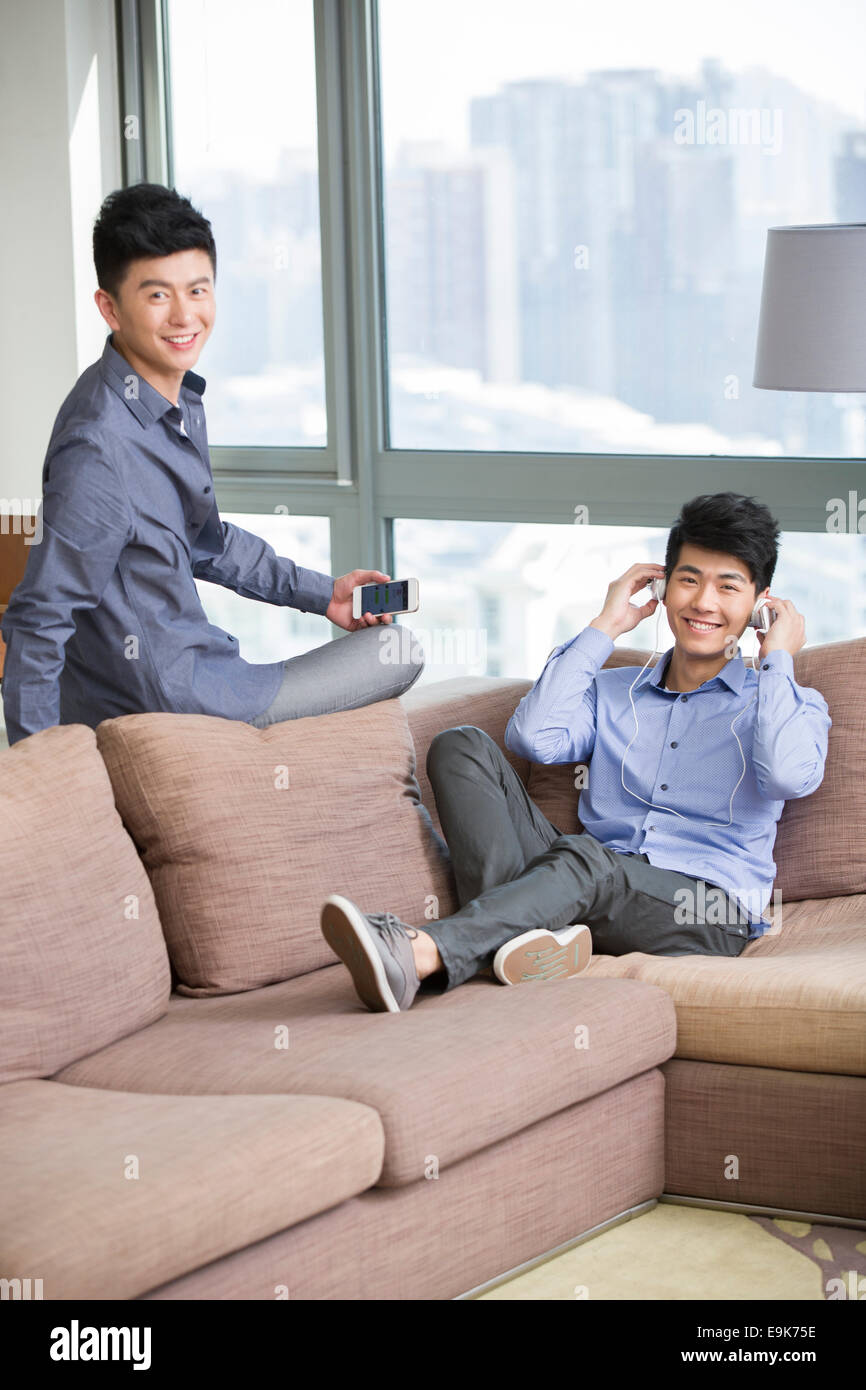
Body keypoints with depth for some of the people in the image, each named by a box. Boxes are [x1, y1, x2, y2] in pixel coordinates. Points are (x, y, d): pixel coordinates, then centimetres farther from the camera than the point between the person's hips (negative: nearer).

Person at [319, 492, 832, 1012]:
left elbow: (791, 775, -10)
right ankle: (513, 927, -34)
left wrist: (778, 657, 3)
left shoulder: (790, 702, 16)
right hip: (595, 892, 4)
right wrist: (604, 627, 11)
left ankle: (420, 956, -56)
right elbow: (533, 737, 4)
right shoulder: (613, 692, 26)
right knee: (463, 746, -10)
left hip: (706, 911, -4)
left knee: (587, 857, -38)